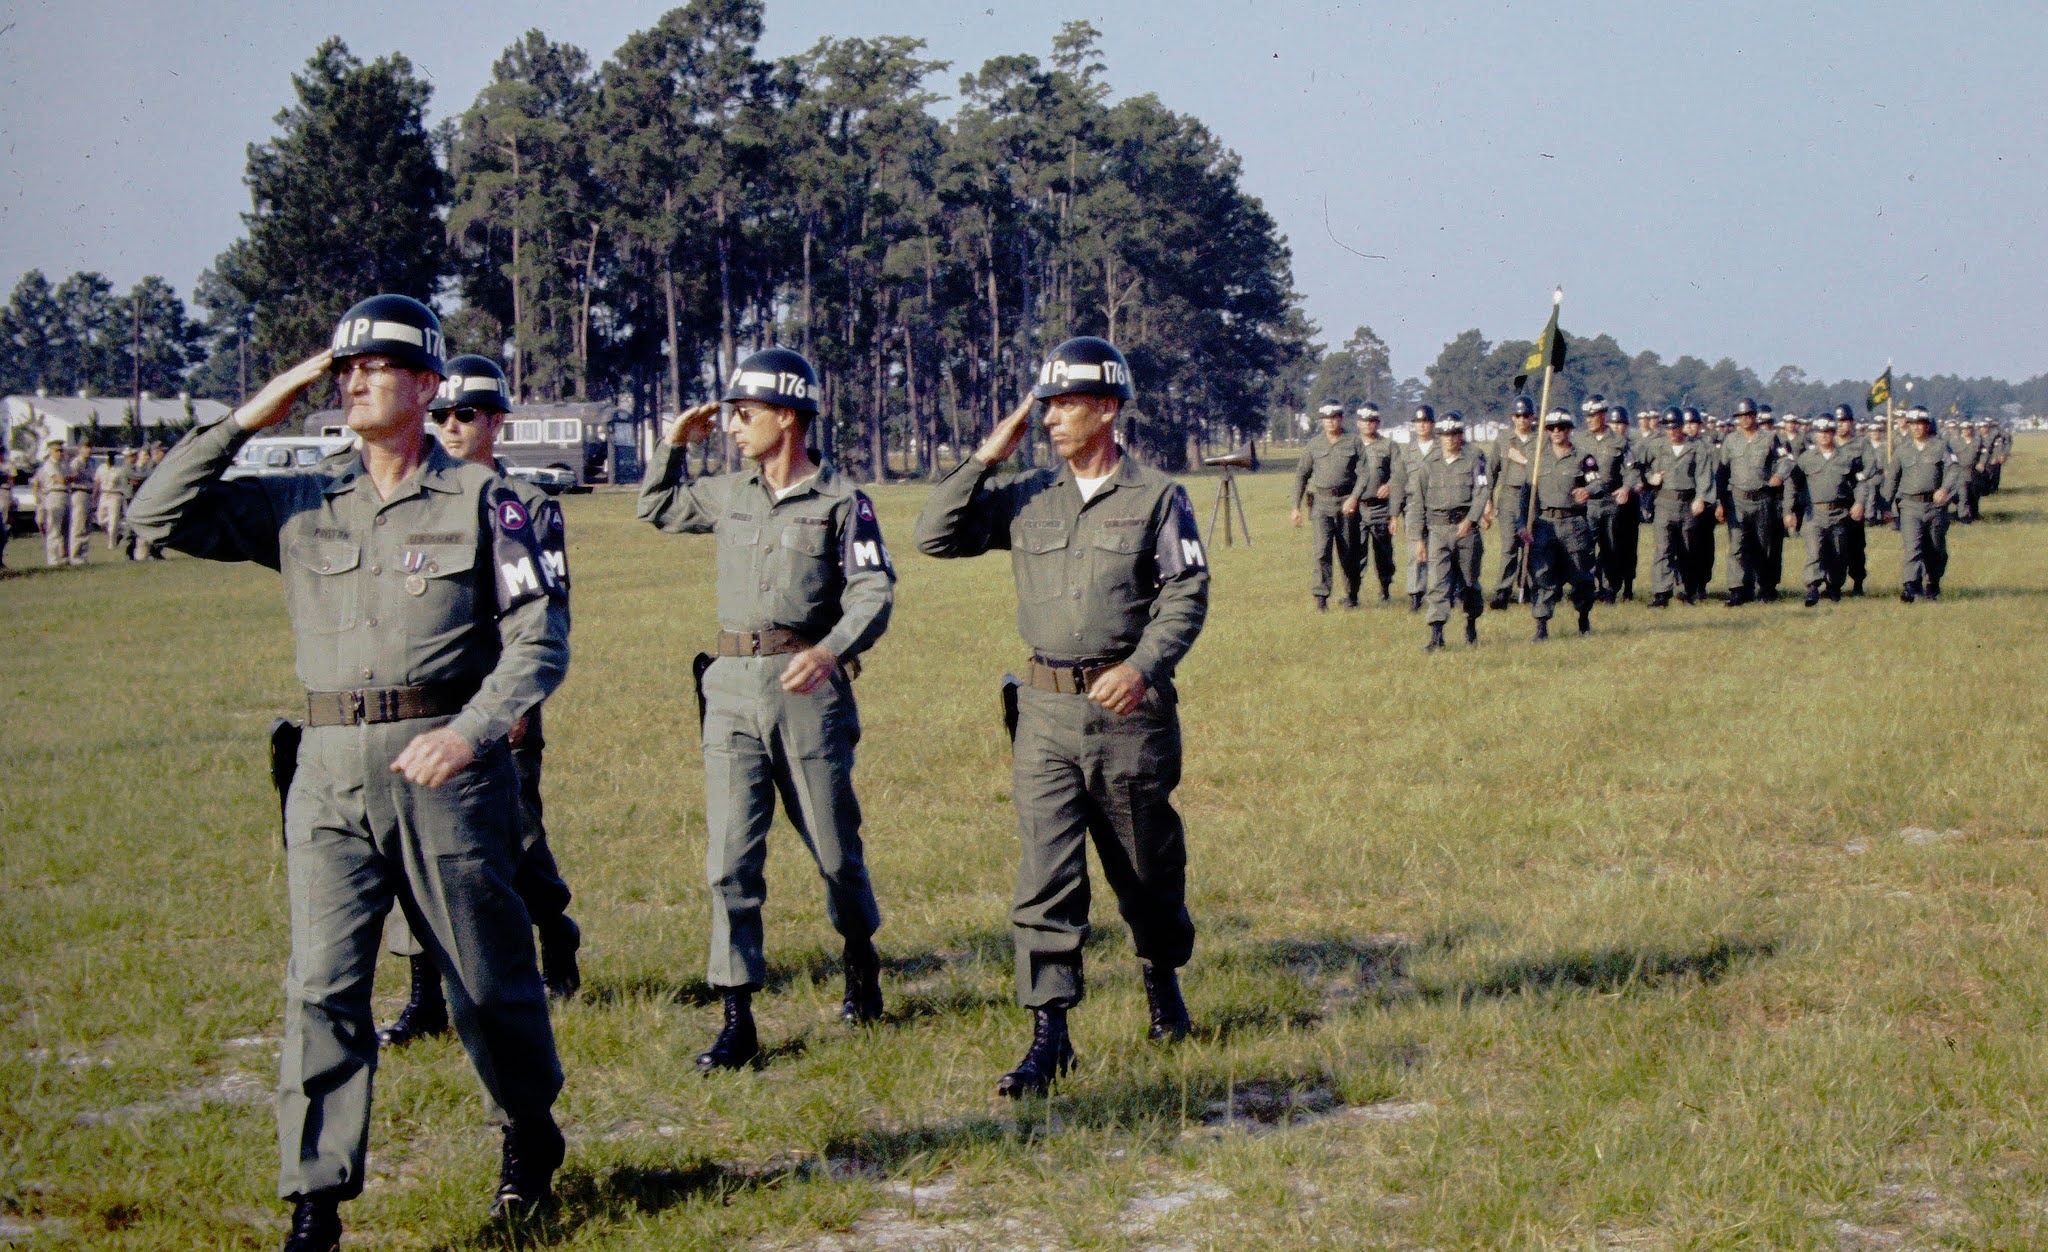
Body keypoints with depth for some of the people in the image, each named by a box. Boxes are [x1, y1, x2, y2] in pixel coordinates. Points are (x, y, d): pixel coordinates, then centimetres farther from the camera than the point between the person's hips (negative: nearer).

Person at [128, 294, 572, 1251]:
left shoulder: (480, 500, 0)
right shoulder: (300, 505, 10)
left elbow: (539, 640, -4)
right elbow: (161, 517, 6)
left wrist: (469, 731, -18)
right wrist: (248, 419, 0)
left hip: (444, 767, -3)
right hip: (330, 774, 3)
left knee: (487, 978, 9)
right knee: (321, 986, -5)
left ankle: (531, 1135, 33)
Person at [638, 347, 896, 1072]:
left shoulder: (840, 502, -4)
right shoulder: (727, 496, 12)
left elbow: (873, 595, -12)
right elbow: (656, 510, 31)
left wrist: (831, 650, -29)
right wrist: (673, 446, 17)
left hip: (808, 688, -4)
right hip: (731, 687, 4)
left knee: (834, 844, 8)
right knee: (730, 854, -3)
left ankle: (860, 956, 38)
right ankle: (737, 1020, -2)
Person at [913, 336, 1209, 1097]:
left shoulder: (1157, 498, -1)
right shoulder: (1025, 498, 9)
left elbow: (1186, 595, -7)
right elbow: (935, 537, 5)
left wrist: (1142, 666, -22)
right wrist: (987, 458, -1)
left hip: (1130, 712, -2)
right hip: (1047, 711, 2)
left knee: (1147, 868, 12)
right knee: (1044, 872, -6)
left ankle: (1162, 978, 39)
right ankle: (1049, 1034, -6)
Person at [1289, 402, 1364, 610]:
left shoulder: (1353, 443, 4)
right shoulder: (1313, 445, 8)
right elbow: (1301, 475, 11)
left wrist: (1354, 497, -16)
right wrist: (1296, 507, 6)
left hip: (1347, 502, 0)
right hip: (1322, 502, 1)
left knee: (1348, 552, 5)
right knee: (1322, 549, -12)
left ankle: (1351, 595, 20)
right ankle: (1321, 597, -13)